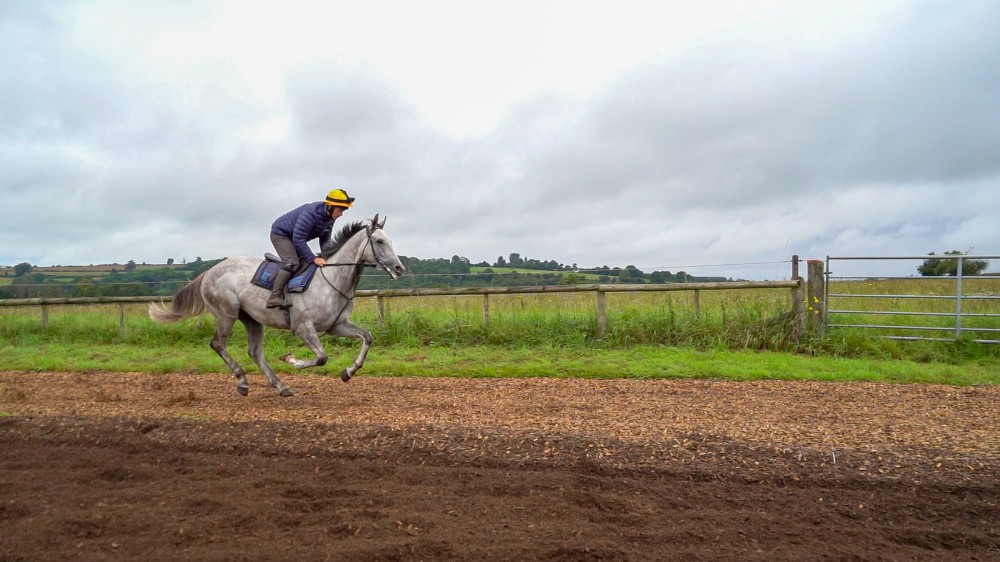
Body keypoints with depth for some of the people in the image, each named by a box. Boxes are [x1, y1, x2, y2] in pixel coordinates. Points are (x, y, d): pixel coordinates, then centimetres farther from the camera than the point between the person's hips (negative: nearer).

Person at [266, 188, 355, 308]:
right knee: (292, 263, -26)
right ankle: (275, 296, -29)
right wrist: (313, 258, -34)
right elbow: (298, 239, -34)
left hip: (294, 238, 9)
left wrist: (327, 258, -11)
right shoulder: (310, 213, -33)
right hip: (280, 234, -9)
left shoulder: (330, 218, -6)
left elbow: (325, 241, 5)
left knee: (306, 263, 8)